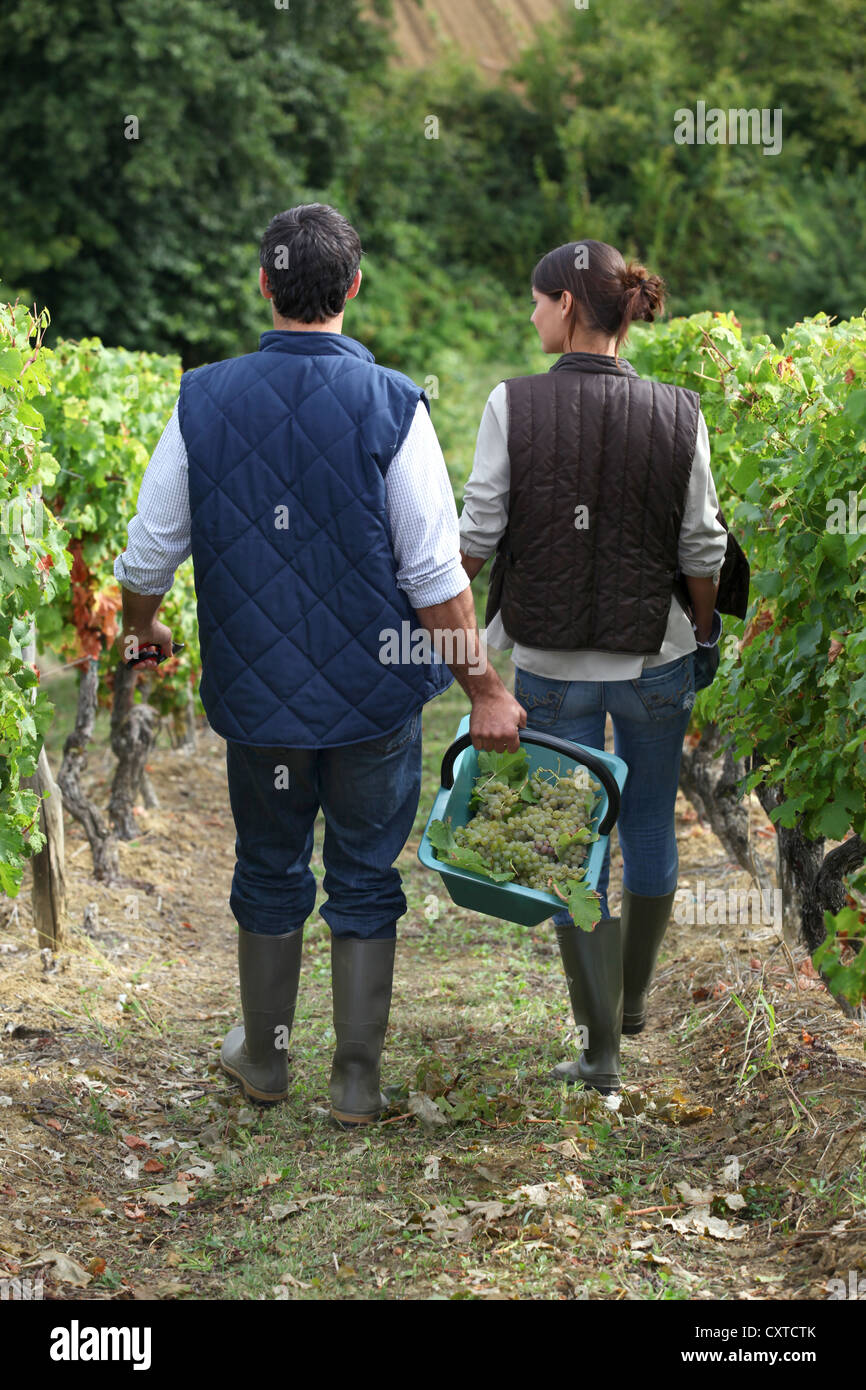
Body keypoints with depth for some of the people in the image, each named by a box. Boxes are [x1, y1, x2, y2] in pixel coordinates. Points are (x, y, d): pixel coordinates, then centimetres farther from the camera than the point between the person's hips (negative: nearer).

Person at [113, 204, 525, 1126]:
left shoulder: (203, 400, -5)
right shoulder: (391, 406, -12)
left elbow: (151, 552, 3)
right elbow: (436, 576, -13)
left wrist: (141, 629, 23)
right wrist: (485, 690, -4)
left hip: (254, 694, 2)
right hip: (374, 695, -2)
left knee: (269, 872, 18)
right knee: (364, 879, 11)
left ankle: (263, 1057, 33)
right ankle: (357, 1082, 19)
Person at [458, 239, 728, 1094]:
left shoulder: (513, 405, -12)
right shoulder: (677, 415, -7)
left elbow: (477, 538, -10)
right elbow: (702, 552, -3)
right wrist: (707, 624, 15)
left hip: (549, 664, -1)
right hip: (655, 657, 1)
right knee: (651, 828, 21)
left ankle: (600, 1048, 12)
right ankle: (632, 1000, 38)